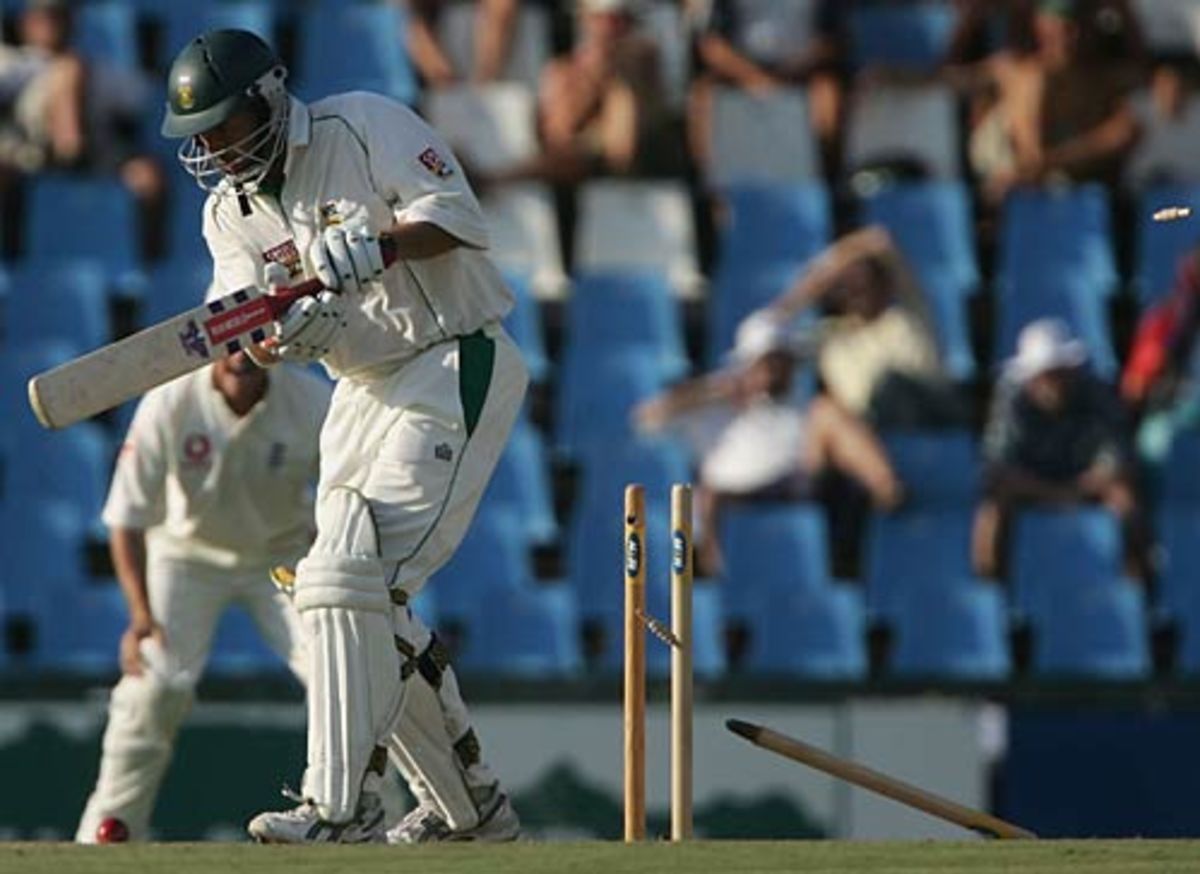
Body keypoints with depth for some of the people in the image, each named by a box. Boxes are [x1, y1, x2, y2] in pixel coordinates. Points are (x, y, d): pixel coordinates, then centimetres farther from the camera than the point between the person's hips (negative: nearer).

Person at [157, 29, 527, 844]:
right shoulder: (230, 212, 8)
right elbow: (261, 343, -5)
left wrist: (379, 245, -35)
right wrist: (283, 331, -29)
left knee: (353, 578, -19)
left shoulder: (363, 126, -10)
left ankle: (341, 806, -21)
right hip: (366, 390, 9)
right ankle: (469, 807, 25)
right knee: (370, 605, 11)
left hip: (458, 368, -9)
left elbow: (460, 216, -19)